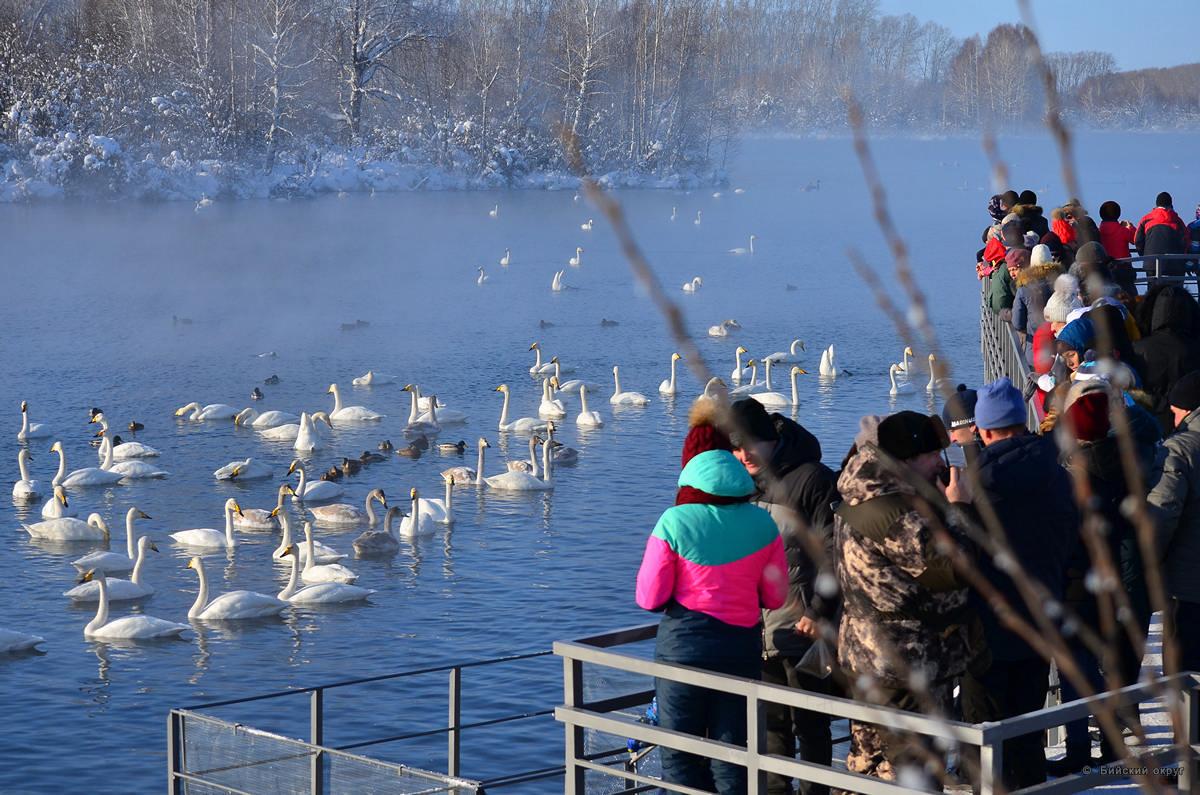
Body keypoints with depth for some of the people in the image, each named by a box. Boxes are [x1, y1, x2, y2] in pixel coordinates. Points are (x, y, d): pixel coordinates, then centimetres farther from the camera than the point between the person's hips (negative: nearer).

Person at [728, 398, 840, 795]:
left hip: (801, 627, -6)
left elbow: (832, 553, -10)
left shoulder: (813, 479, -9)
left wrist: (820, 613, -14)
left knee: (809, 722, 1)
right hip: (758, 627, 6)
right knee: (770, 721, 13)